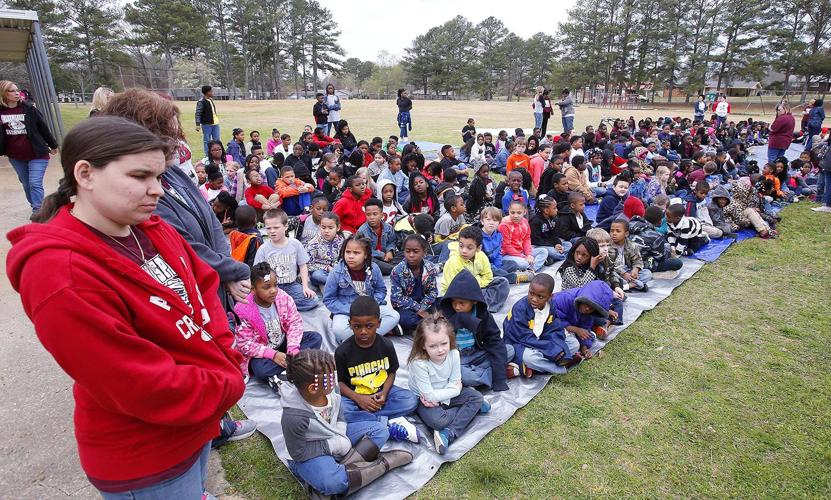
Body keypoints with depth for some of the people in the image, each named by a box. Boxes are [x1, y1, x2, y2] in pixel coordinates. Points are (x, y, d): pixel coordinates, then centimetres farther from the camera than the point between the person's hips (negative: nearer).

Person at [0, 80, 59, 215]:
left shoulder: (28, 108, -7)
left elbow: (43, 127, 1)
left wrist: (53, 145, 8)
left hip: (37, 154, -3)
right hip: (16, 157, 4)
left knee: (35, 183, -10)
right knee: (26, 183, 16)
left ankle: (37, 210, -5)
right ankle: (35, 206, 31)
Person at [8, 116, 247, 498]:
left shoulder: (152, 229, -5)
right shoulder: (60, 276, -29)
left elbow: (204, 284, 4)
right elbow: (143, 388, -28)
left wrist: (226, 358, -8)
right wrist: (226, 388, -16)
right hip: (146, 461, -7)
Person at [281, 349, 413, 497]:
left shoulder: (329, 392, -16)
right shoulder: (293, 417, -33)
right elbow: (298, 453, -22)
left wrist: (341, 434, -10)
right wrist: (334, 446, -22)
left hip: (335, 436, 7)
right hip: (311, 453, -7)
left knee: (380, 430, -1)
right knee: (331, 482, -39)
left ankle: (345, 467, -17)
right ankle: (381, 465, -18)